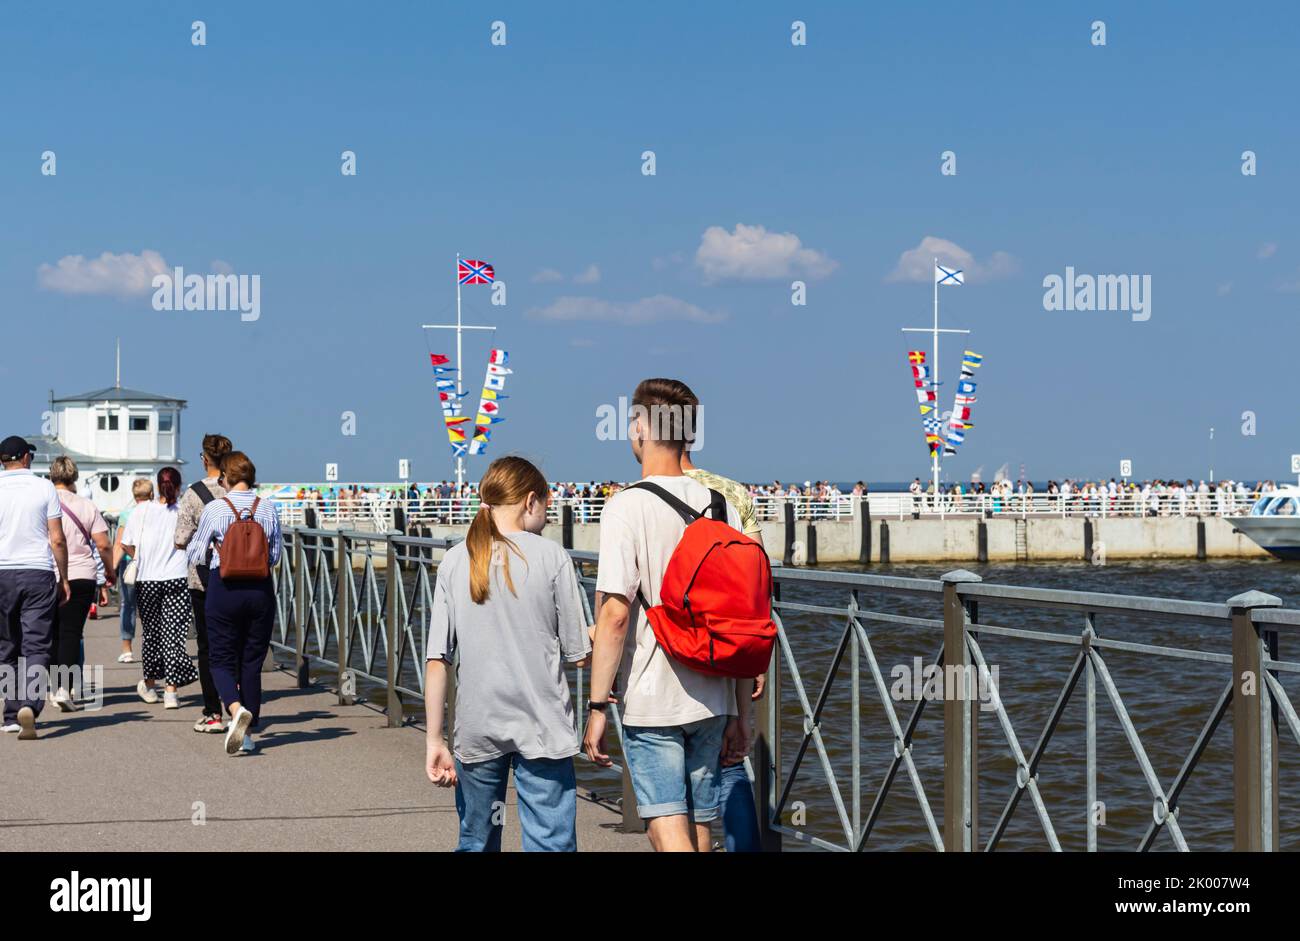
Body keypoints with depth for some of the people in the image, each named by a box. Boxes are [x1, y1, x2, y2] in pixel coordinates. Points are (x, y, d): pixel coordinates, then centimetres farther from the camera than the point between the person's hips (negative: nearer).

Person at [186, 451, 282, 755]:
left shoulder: (214, 509, -8)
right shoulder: (268, 508, -1)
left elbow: (195, 554, 2)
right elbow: (276, 554, 8)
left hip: (224, 587, -2)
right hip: (261, 588, 3)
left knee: (222, 659, 6)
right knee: (252, 662, 10)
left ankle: (237, 709, -23)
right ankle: (247, 735, 12)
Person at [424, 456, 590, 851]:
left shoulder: (454, 562, 2)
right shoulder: (551, 557, -5)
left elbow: (436, 660, -1)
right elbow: (577, 652, -2)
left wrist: (435, 740, 3)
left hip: (476, 726, 3)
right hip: (542, 724, -3)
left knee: (476, 841, 15)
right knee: (551, 842, -1)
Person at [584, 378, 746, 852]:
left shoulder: (627, 506, -10)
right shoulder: (720, 505, 7)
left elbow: (615, 614, -17)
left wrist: (597, 706, -10)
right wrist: (737, 714, 14)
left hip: (651, 703, -6)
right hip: (712, 701, 6)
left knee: (668, 831, -7)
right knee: (699, 830, 15)